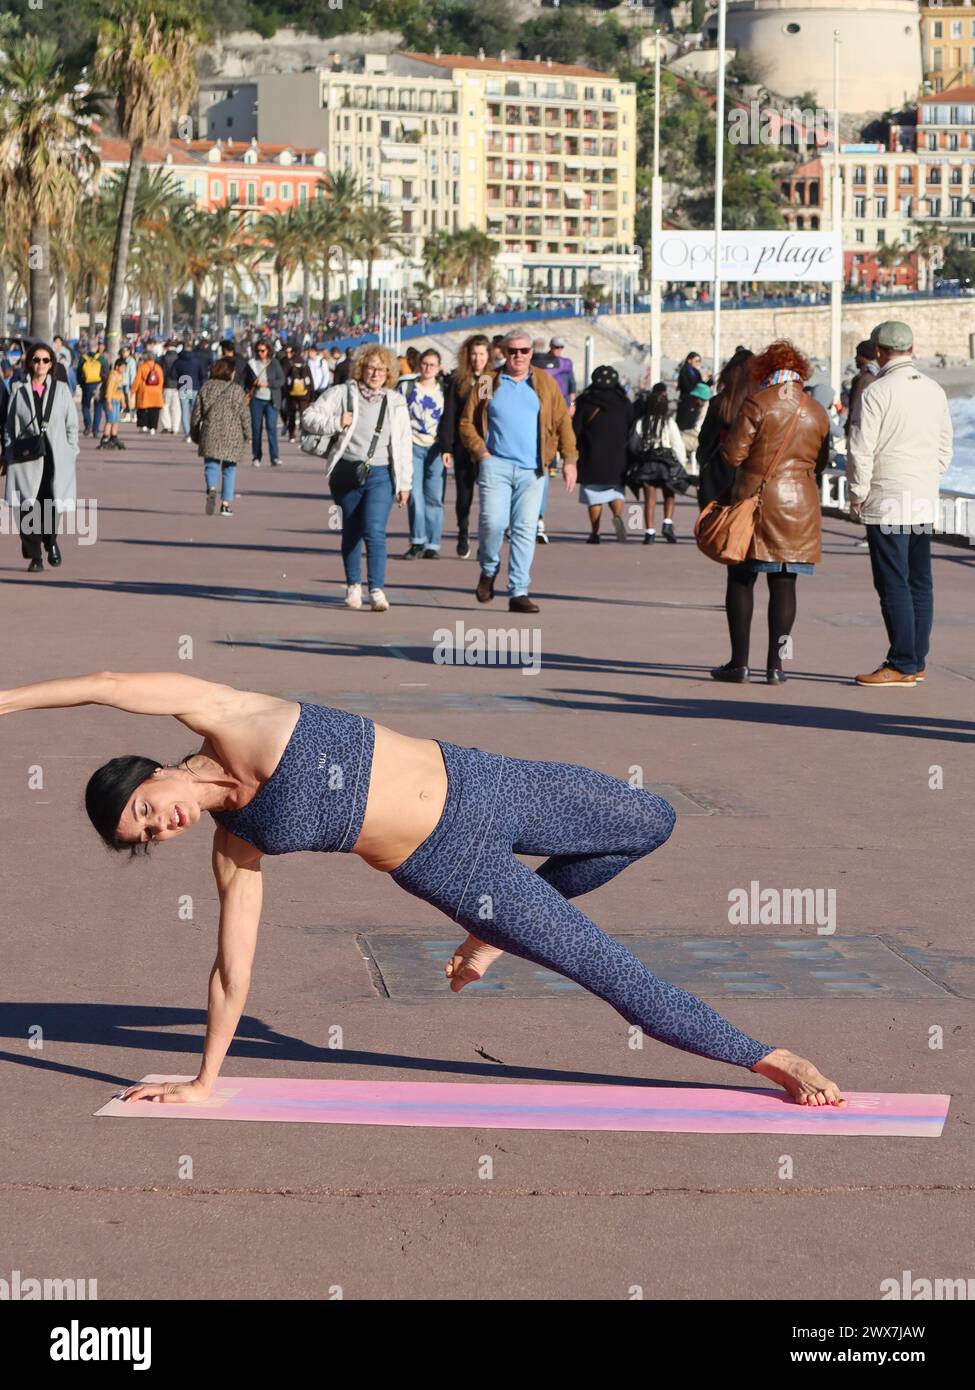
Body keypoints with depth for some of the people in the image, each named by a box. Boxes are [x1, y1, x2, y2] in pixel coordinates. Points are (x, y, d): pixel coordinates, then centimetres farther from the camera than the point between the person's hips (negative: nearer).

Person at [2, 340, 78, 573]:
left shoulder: (61, 390, 7)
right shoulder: (19, 392, 6)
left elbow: (72, 425, 9)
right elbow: (9, 427, 8)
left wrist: (71, 454, 3)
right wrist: (8, 458, 3)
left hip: (55, 457, 0)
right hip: (26, 458, 0)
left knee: (51, 504, -6)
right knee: (28, 506, -6)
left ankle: (51, 541, 23)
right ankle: (34, 556, 5)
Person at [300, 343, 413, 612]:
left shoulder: (396, 402, 8)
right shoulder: (342, 394, 3)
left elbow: (404, 445, 10)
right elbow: (309, 418, 1)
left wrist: (405, 483, 8)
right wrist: (336, 423, -15)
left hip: (380, 475, -1)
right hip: (347, 472, 1)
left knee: (374, 531, -16)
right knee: (351, 532, 10)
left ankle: (377, 590, -18)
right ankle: (353, 586, 25)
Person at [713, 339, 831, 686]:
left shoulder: (757, 404, -10)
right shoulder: (817, 412, 4)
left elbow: (733, 454, -9)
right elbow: (821, 463, 13)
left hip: (755, 499, -3)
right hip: (799, 507, 3)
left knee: (741, 580, 6)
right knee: (784, 584, 6)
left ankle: (739, 663, 5)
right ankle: (775, 665, 4)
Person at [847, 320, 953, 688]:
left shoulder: (875, 392, -12)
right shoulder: (935, 391, 9)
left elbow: (860, 450, -12)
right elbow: (945, 448, 16)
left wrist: (857, 495, -1)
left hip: (886, 502, -7)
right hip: (925, 503, 7)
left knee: (893, 584, -5)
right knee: (920, 584, 11)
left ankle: (902, 665, -6)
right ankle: (917, 661, 15)